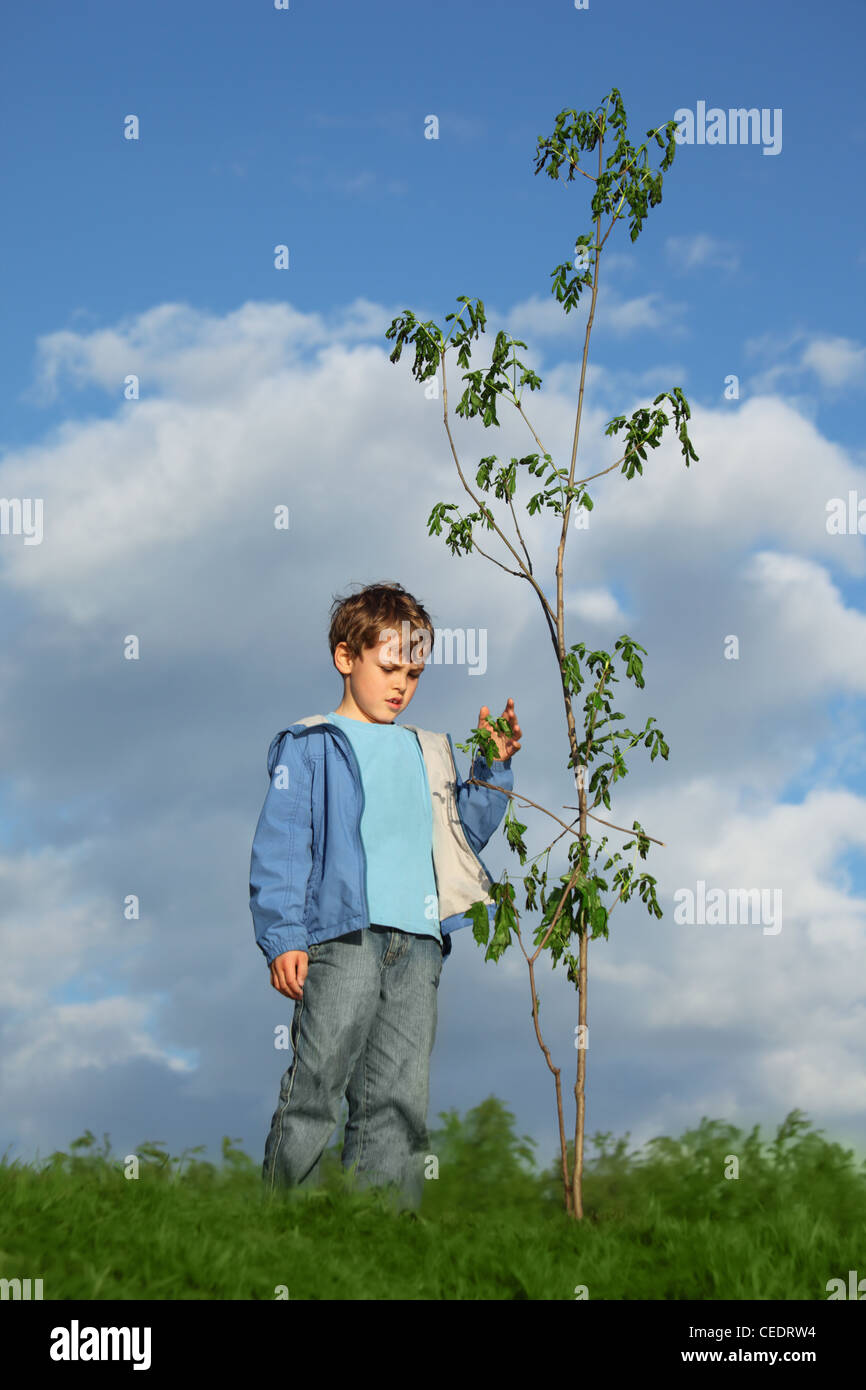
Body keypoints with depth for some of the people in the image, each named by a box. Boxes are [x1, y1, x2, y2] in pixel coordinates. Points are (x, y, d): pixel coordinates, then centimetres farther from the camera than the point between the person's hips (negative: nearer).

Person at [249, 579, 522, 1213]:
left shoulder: (429, 752, 23)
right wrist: (284, 939, -10)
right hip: (342, 936, -5)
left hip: (418, 945, 5)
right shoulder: (308, 747, 7)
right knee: (315, 1091, -9)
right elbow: (279, 846, 0)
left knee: (400, 1101, 2)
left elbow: (466, 831, 28)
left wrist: (493, 769, 14)